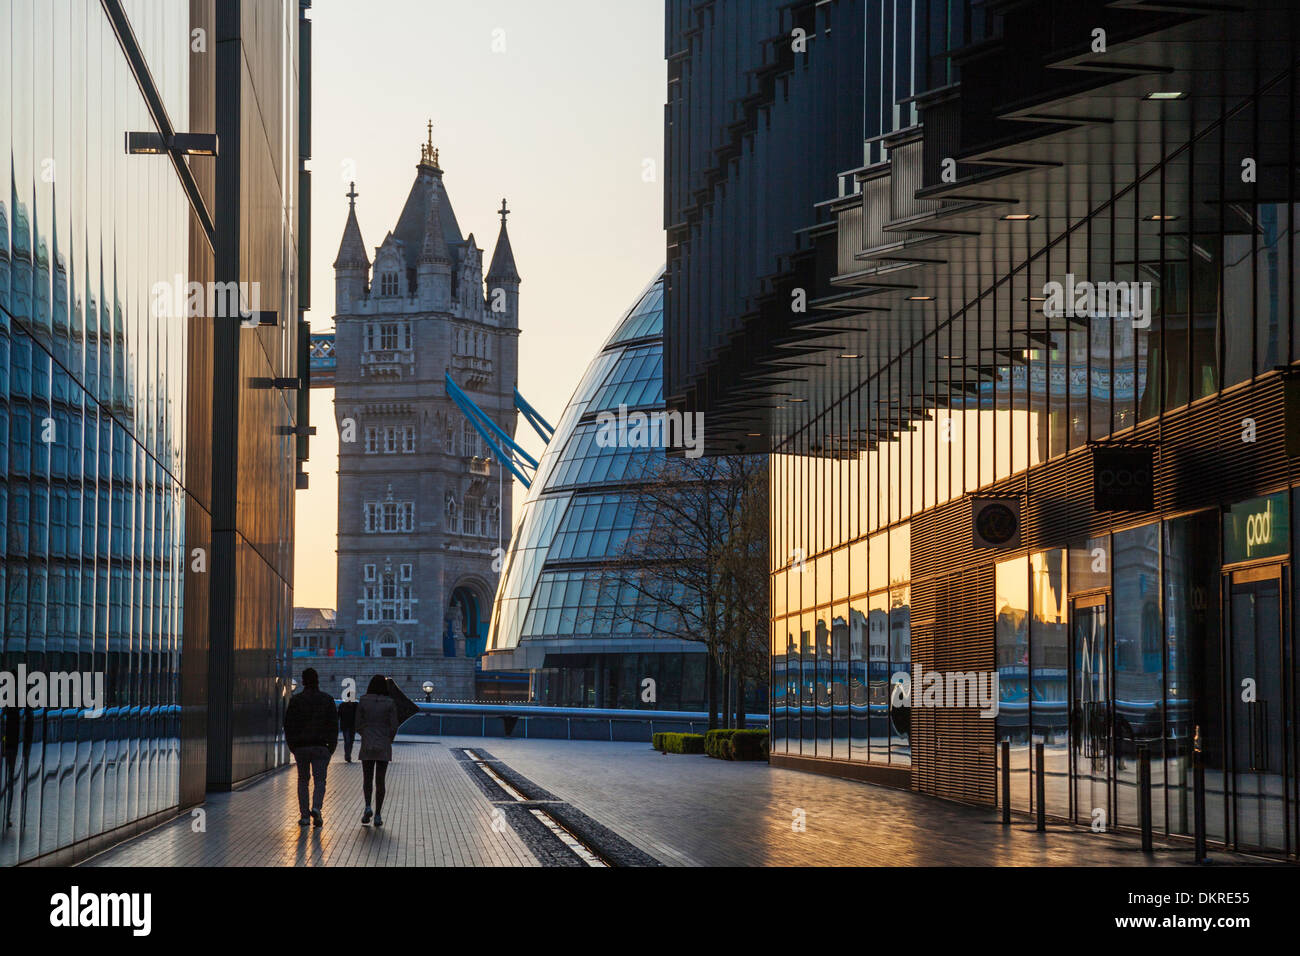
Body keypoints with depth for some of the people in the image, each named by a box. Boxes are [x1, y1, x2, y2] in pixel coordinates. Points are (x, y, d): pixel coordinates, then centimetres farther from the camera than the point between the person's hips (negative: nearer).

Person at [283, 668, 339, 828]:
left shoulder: (295, 700, 1)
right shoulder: (327, 699, 2)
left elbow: (288, 724, 0)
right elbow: (334, 724, 2)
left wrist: (292, 745, 8)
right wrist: (332, 746, 7)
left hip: (301, 747, 0)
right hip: (321, 747, 0)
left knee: (303, 780, 10)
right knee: (319, 780, 1)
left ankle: (303, 815, 6)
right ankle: (316, 808, -23)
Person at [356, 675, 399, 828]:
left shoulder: (363, 703, -2)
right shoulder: (390, 704, -4)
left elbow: (358, 726, 0)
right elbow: (394, 727, -5)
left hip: (367, 746, 0)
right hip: (384, 747, 0)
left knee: (367, 779, 13)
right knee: (380, 781, 6)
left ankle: (368, 807, -10)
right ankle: (378, 815, 3)